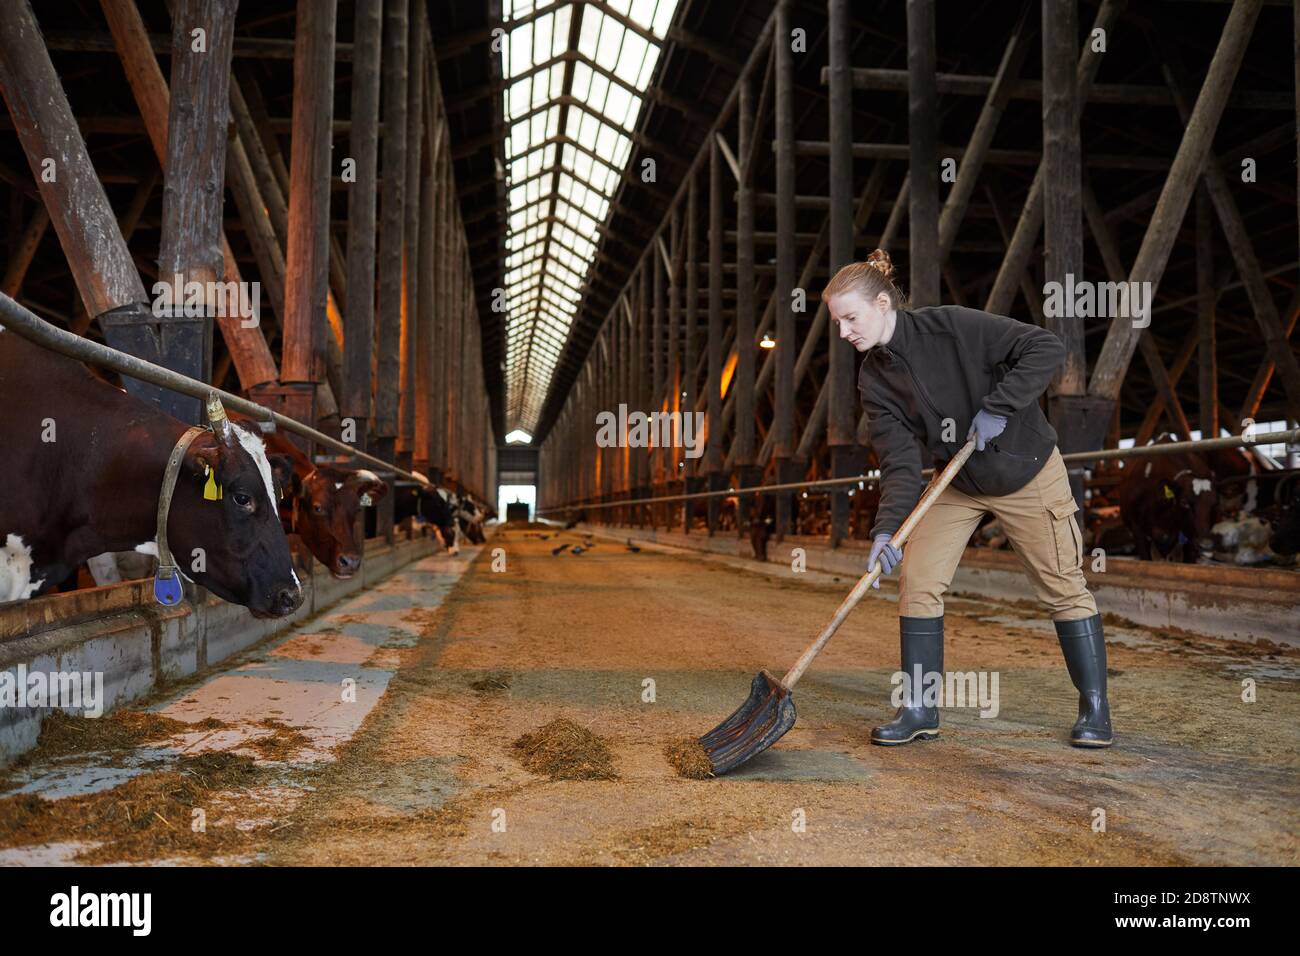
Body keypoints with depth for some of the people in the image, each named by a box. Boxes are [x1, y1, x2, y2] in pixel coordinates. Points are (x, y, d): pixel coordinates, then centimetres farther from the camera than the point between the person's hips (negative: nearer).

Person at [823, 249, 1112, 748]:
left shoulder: (952, 326, -24)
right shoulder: (874, 377, -9)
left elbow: (1046, 347, -24)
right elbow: (900, 460, -14)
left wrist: (997, 407, -31)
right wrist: (887, 528, -27)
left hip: (1025, 469, -4)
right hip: (957, 482, 5)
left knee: (1063, 587, 3)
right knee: (917, 581, -6)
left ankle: (1095, 707, 20)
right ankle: (919, 709, 5)